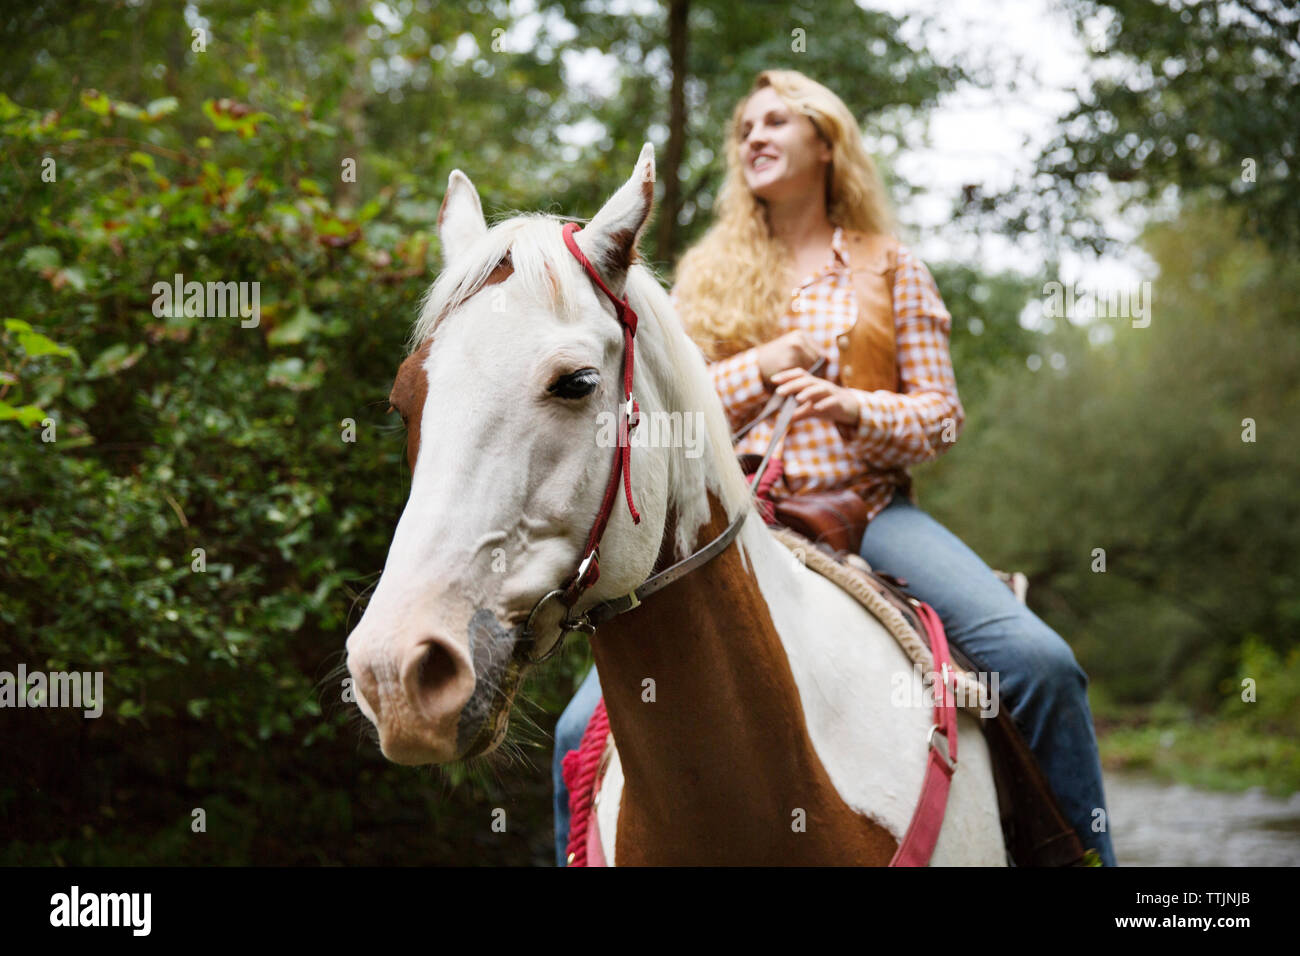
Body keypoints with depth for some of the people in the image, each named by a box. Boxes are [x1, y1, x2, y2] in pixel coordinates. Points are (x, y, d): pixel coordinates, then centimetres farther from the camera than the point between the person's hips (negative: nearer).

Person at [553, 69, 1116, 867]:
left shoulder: (890, 269, 13)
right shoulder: (706, 277, 16)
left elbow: (943, 413, 7)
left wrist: (857, 406, -13)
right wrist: (759, 369, -6)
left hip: (869, 511, -1)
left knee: (1038, 662, -24)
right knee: (587, 728, -16)